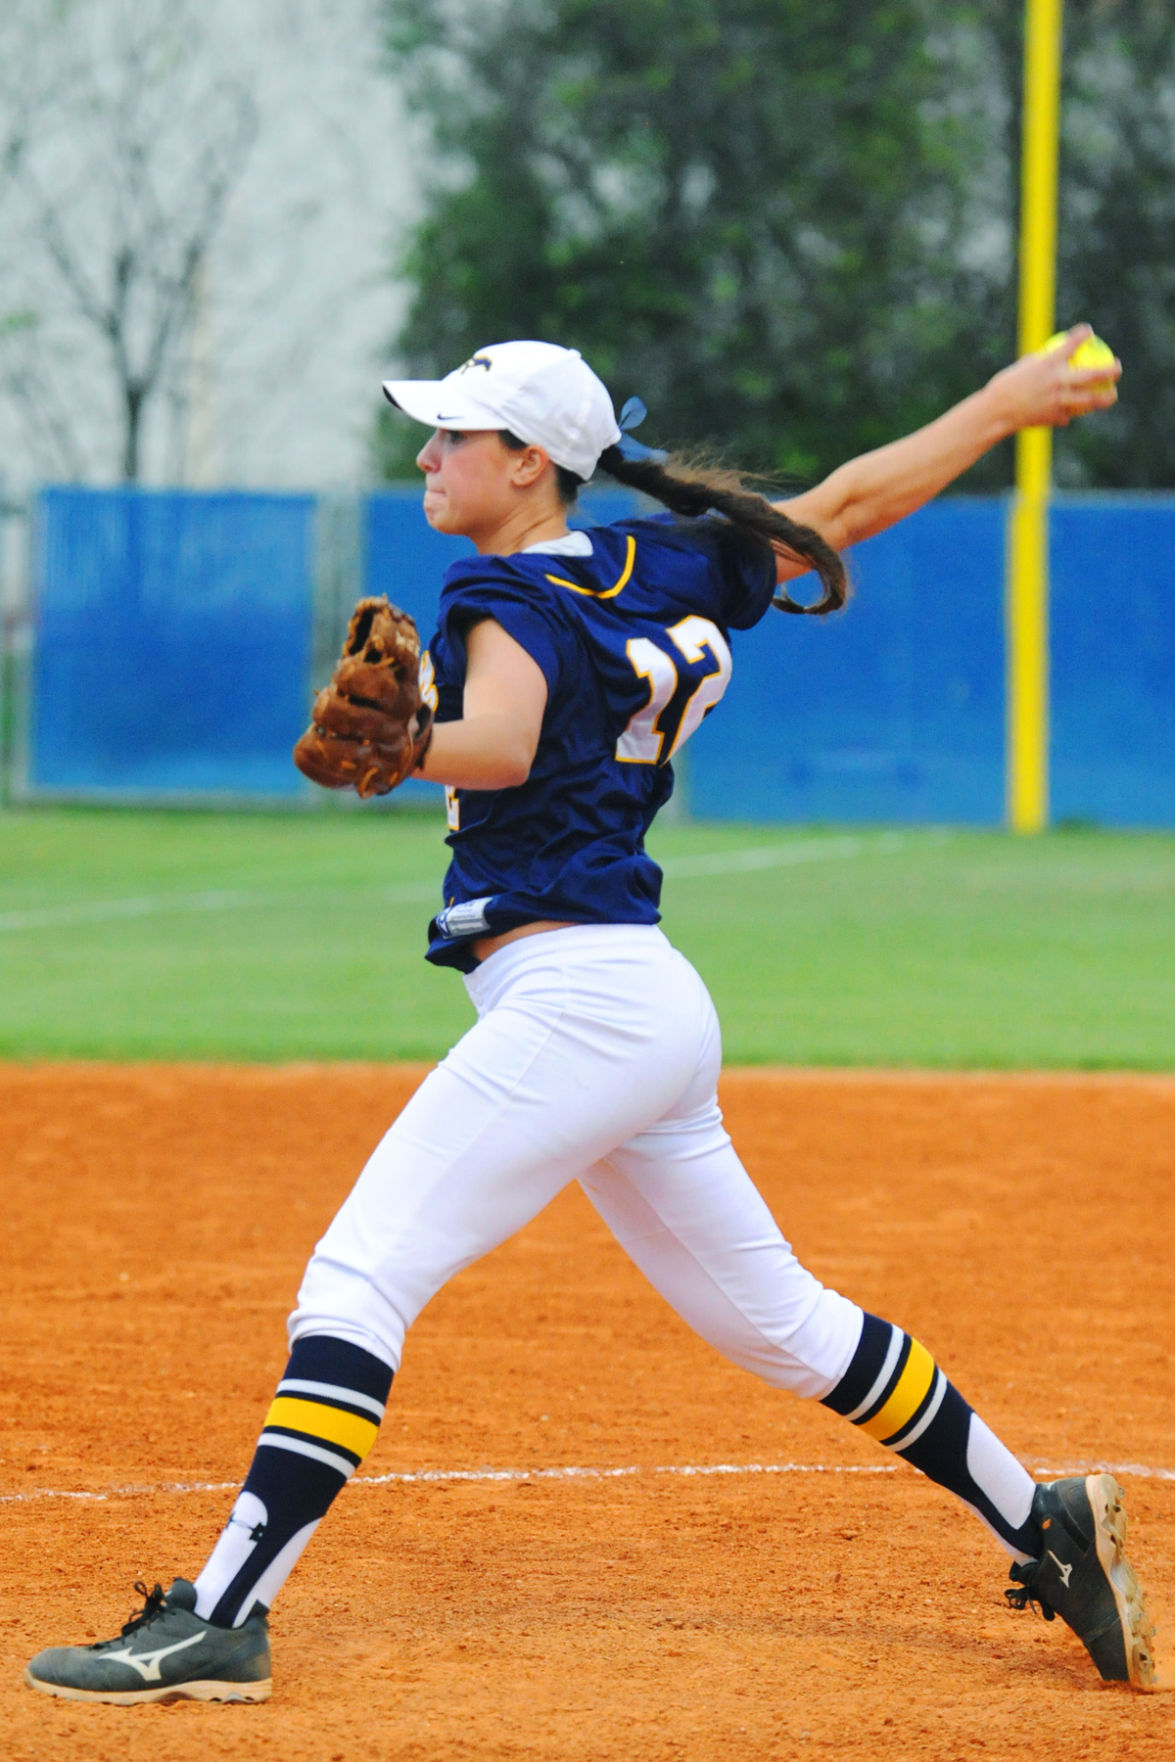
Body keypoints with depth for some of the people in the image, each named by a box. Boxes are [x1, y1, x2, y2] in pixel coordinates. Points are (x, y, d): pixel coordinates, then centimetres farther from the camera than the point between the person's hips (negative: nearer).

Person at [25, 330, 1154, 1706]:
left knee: (359, 1276, -14)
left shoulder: (508, 597, -10)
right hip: (649, 1008, 9)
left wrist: (398, 752, -51)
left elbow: (504, 748, -30)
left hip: (577, 1002, -9)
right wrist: (1005, 403, 30)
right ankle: (1046, 1528, 23)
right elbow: (853, 501, 19)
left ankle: (219, 1620, -22)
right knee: (772, 1319, 19)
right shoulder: (674, 567, 13)